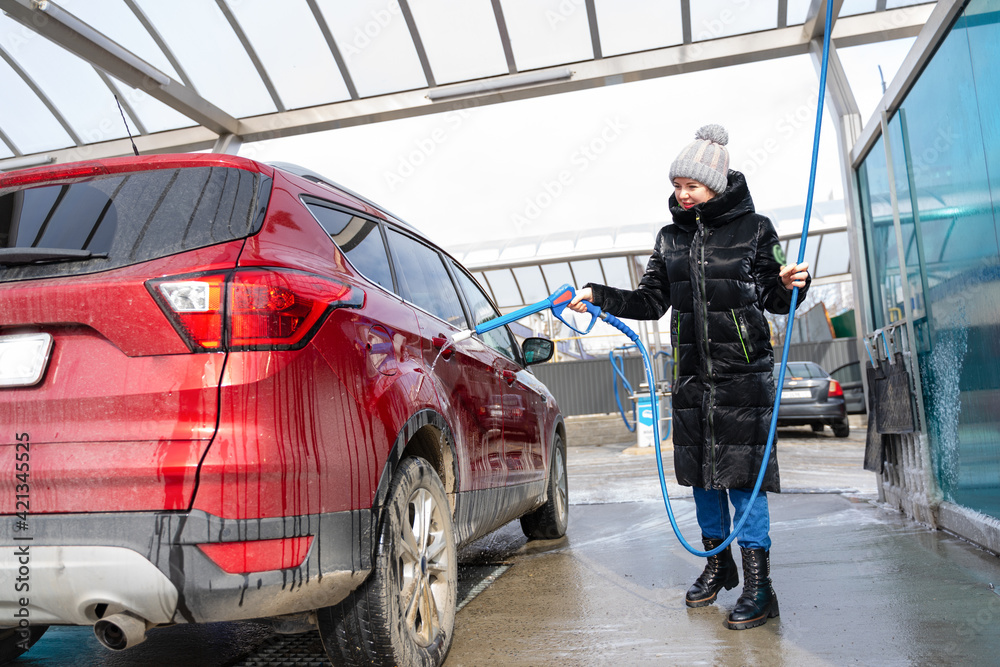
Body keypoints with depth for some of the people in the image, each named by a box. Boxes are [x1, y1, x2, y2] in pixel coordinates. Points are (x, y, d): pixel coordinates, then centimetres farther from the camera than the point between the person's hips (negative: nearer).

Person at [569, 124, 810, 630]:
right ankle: (718, 564, 29)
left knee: (743, 471, -6)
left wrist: (791, 285, -17)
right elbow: (651, 302, 13)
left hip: (743, 370, -4)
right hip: (691, 373, 5)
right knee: (700, 469, 10)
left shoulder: (753, 228, 1)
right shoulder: (670, 238, 12)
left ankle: (758, 584, 5)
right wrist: (598, 296, 3)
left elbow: (774, 299, 5)